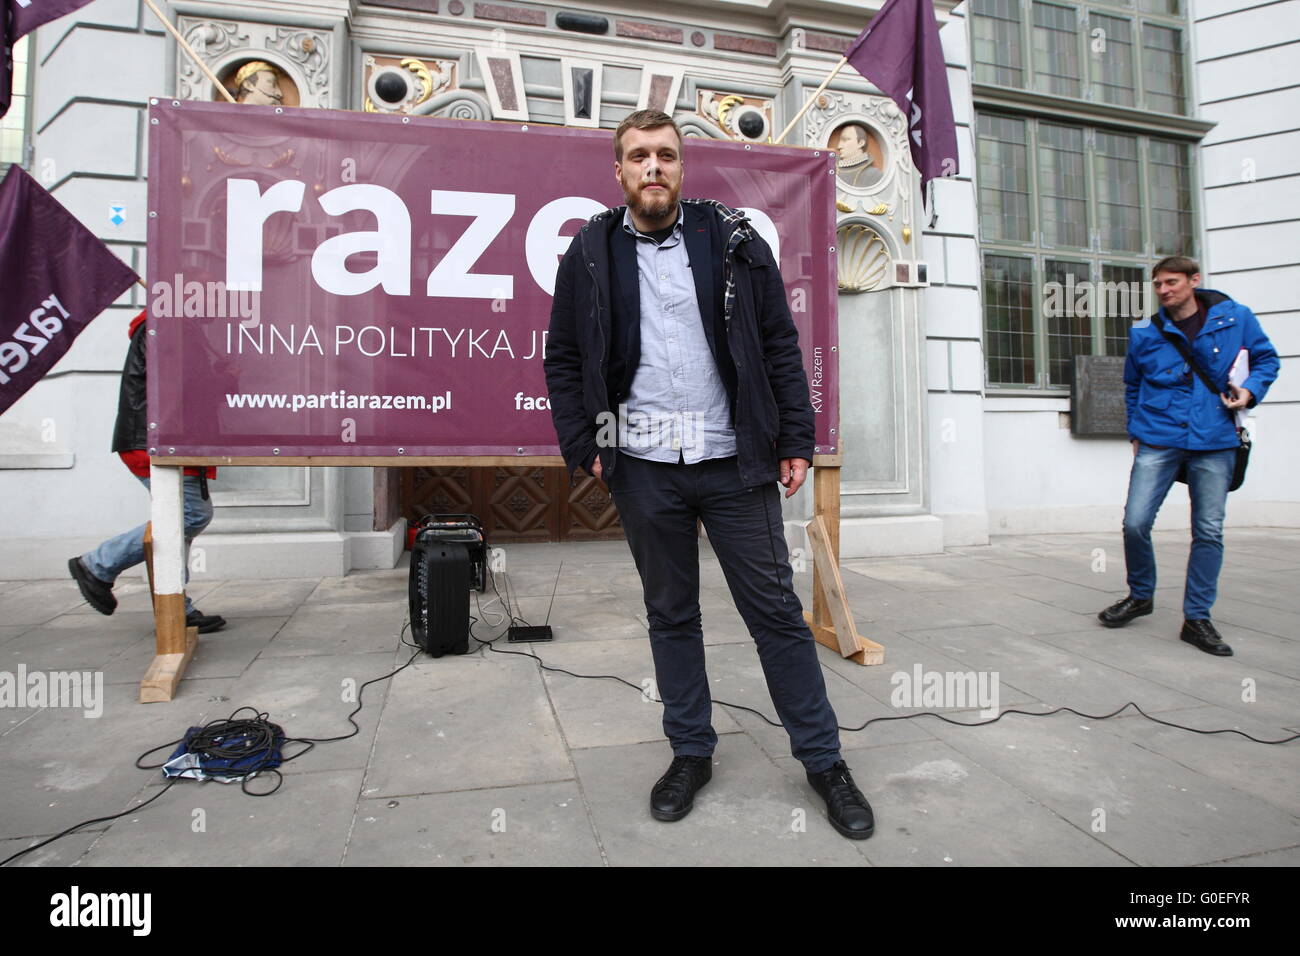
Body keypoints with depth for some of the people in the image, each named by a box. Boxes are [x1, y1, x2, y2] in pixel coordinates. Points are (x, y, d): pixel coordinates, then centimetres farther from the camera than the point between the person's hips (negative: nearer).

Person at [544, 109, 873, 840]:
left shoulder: (733, 241, 4)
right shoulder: (591, 252, 6)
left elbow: (781, 346, 4)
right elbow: (563, 359, 9)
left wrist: (796, 440, -2)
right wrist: (583, 447, 1)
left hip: (734, 460, -1)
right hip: (643, 468, 1)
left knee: (776, 610, 5)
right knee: (671, 614, 12)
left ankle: (824, 759, 22)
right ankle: (692, 752, 30)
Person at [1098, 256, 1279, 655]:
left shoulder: (1236, 317, 3)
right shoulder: (1144, 334, 4)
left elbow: (1266, 358, 15)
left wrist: (1250, 389, -4)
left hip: (1215, 443, 0)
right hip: (1158, 442, 0)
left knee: (1209, 532, 3)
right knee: (1135, 523, -9)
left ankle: (1197, 618, 15)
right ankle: (1140, 596, 17)